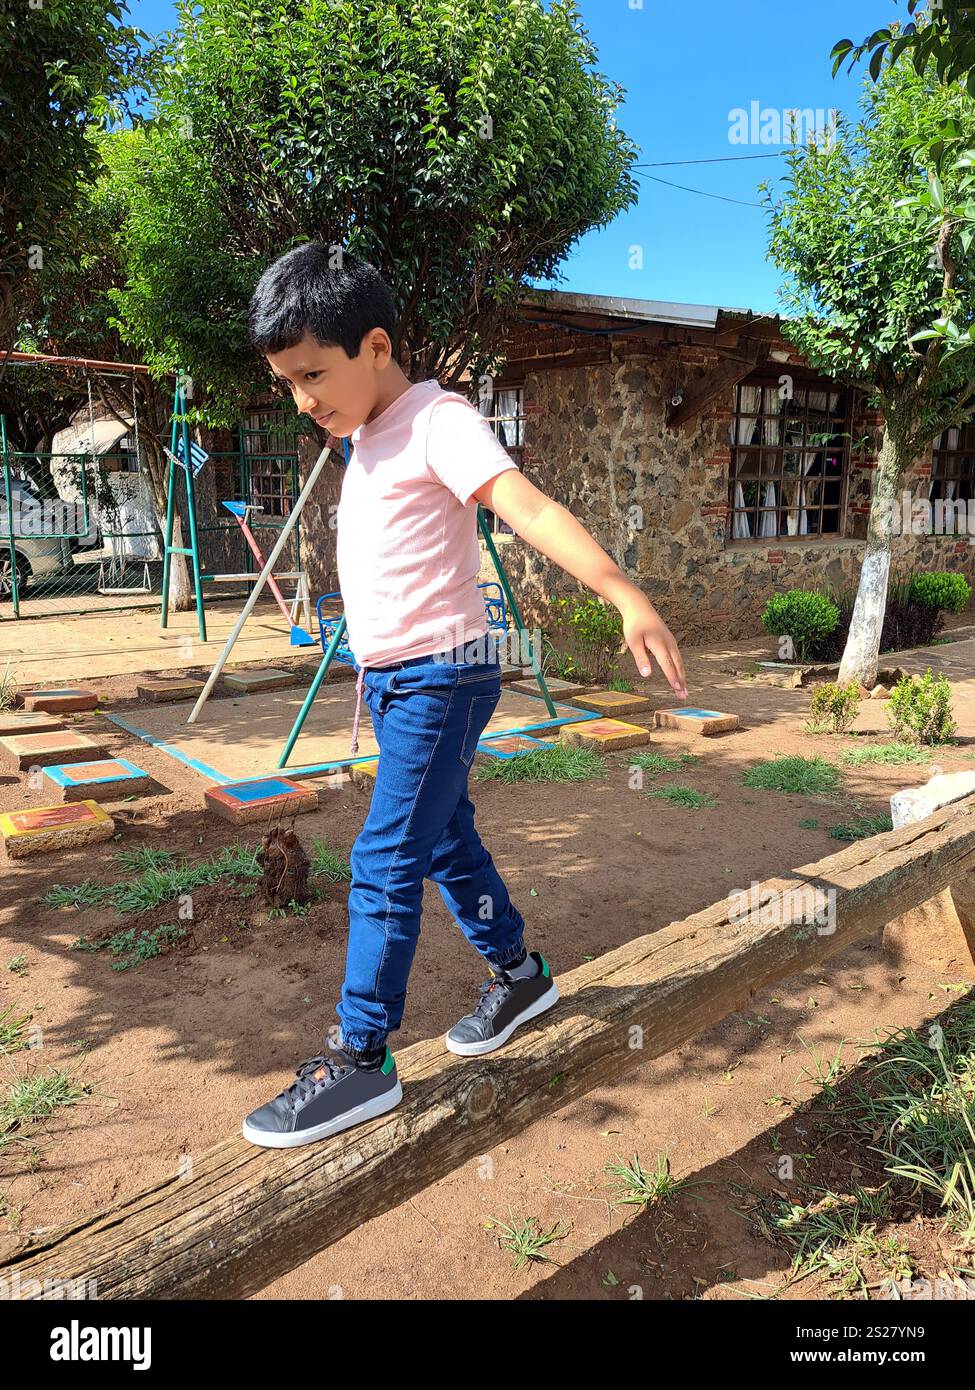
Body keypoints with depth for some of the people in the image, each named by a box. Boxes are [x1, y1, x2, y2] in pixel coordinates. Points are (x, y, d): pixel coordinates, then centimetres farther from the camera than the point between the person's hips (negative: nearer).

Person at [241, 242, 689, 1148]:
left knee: (384, 863, -7)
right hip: (391, 680, 9)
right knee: (446, 844, 18)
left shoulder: (437, 422, -13)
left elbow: (532, 510, -27)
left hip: (441, 678, -9)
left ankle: (360, 1059, 6)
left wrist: (625, 595, -40)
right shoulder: (366, 439, 14)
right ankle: (519, 974, 37)